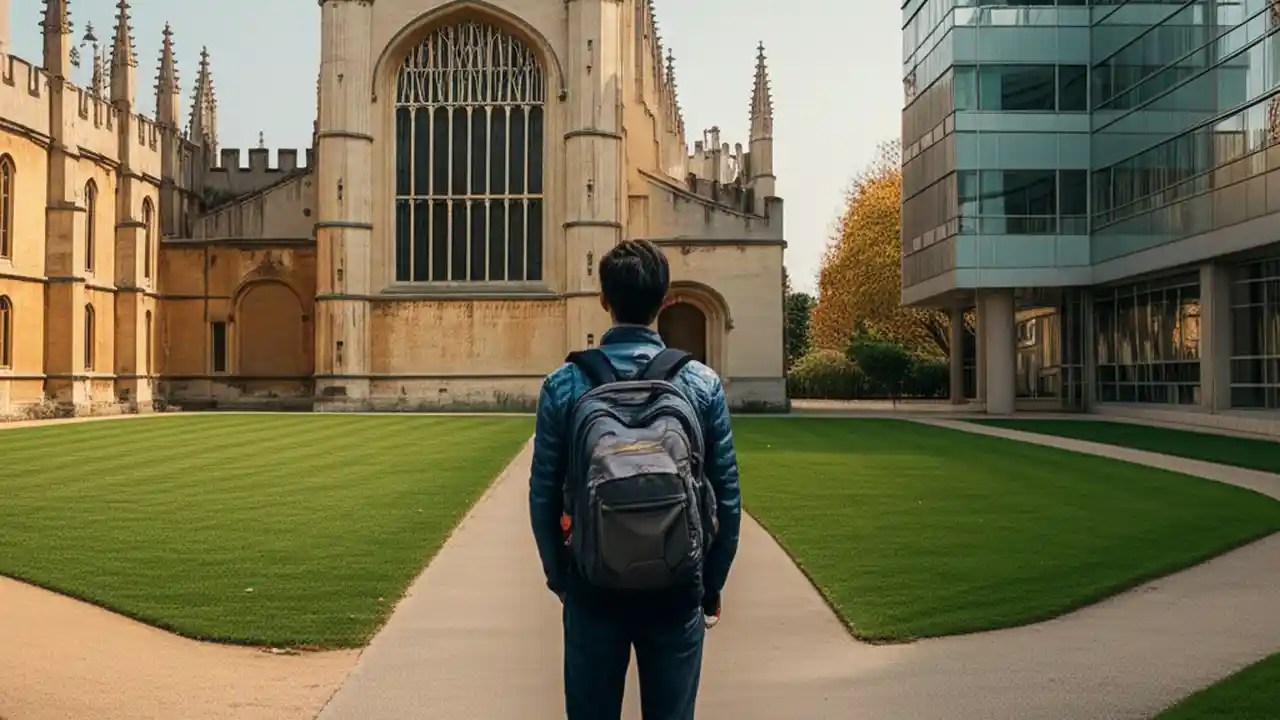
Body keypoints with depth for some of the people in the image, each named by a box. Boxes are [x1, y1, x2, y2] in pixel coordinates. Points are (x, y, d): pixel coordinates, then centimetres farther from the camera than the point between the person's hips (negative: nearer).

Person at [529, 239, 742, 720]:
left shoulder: (564, 385, -8)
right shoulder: (703, 384, -8)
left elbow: (543, 496, -3)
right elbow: (727, 497, -4)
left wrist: (558, 575, 12)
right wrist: (712, 584, 9)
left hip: (592, 588, 0)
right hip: (677, 590, 0)